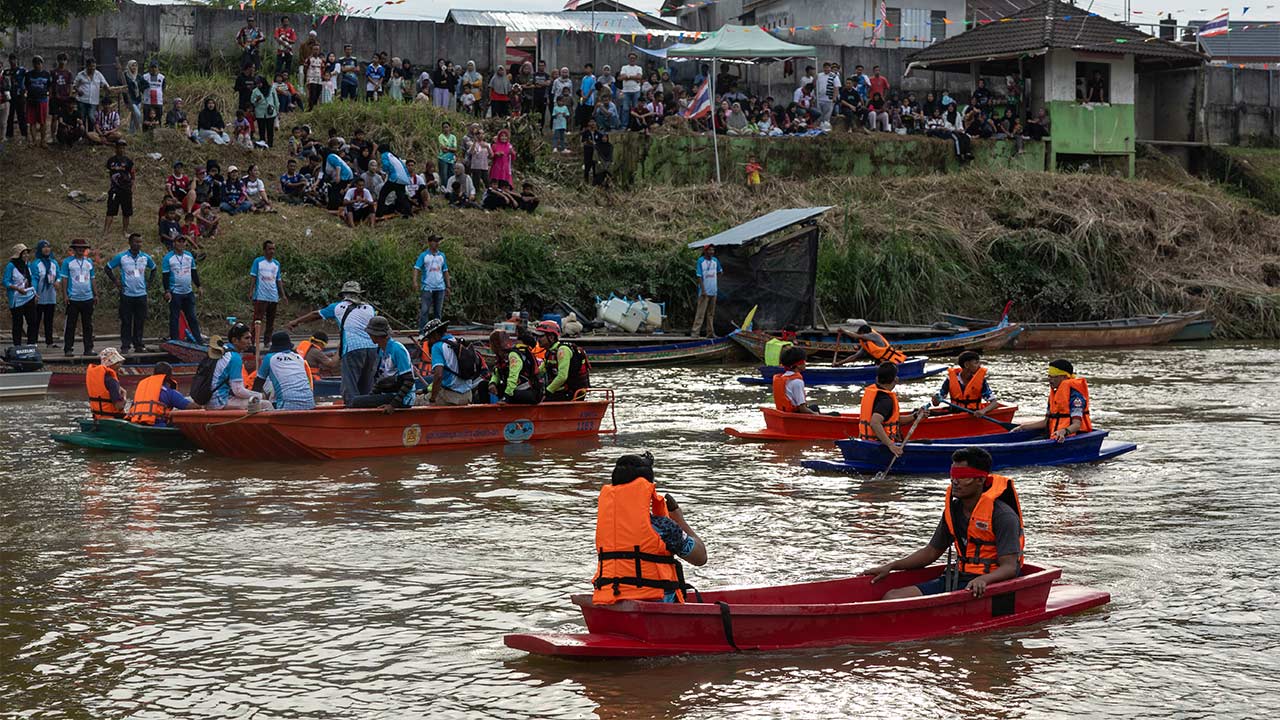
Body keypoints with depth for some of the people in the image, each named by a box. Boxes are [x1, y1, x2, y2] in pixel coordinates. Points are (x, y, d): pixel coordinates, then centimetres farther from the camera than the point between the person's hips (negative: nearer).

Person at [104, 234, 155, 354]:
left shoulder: (145, 257, 6)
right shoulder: (121, 257, -3)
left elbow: (153, 268, 25)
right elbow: (108, 268, 7)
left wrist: (150, 280, 13)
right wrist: (115, 281, 0)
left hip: (141, 294, 3)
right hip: (127, 294, -3)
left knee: (140, 321, 5)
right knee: (126, 322, 0)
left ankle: (138, 344, 12)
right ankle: (125, 345, 4)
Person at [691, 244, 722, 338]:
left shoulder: (715, 260, 7)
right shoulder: (700, 261, -10)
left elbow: (720, 272, 25)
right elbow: (699, 276, -13)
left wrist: (716, 280, 12)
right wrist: (703, 290, -18)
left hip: (713, 291, 6)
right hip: (704, 291, -6)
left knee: (711, 313, 11)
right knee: (700, 312, -10)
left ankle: (710, 332, 16)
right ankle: (695, 331, -11)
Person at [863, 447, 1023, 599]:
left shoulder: (1003, 515, -13)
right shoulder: (953, 510, 10)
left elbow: (1010, 567, -18)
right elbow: (932, 551, 20)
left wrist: (983, 579, -38)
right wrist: (891, 566, 11)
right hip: (956, 578, 7)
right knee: (891, 598, -9)